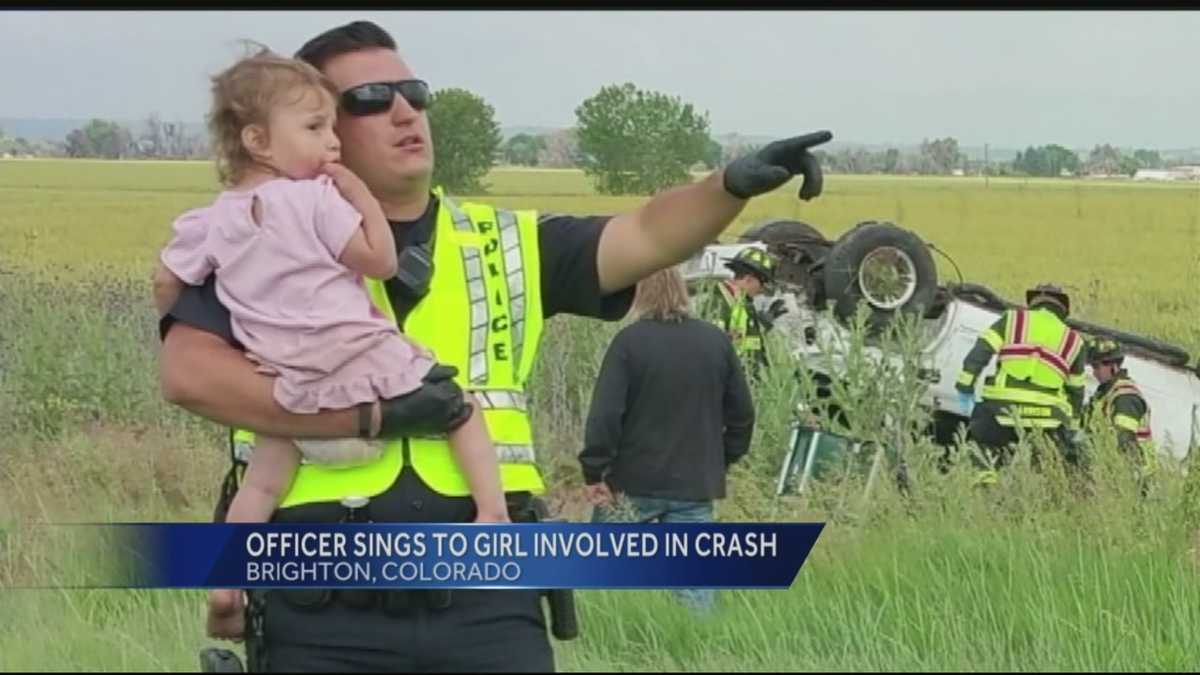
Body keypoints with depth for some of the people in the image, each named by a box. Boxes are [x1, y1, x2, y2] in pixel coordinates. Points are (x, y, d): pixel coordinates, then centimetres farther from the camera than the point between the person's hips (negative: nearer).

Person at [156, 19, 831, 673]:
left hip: (487, 601, 3)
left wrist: (731, 185, -18)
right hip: (323, 611, -3)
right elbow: (188, 372, -11)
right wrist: (369, 413, -14)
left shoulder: (506, 245, 15)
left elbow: (644, 237, 4)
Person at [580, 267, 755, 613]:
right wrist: (724, 460, 21)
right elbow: (742, 413, 11)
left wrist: (593, 472, -8)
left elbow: (605, 413, -14)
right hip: (697, 482, 3)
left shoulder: (630, 341, -9)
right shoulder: (717, 341, 5)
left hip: (634, 481, -3)